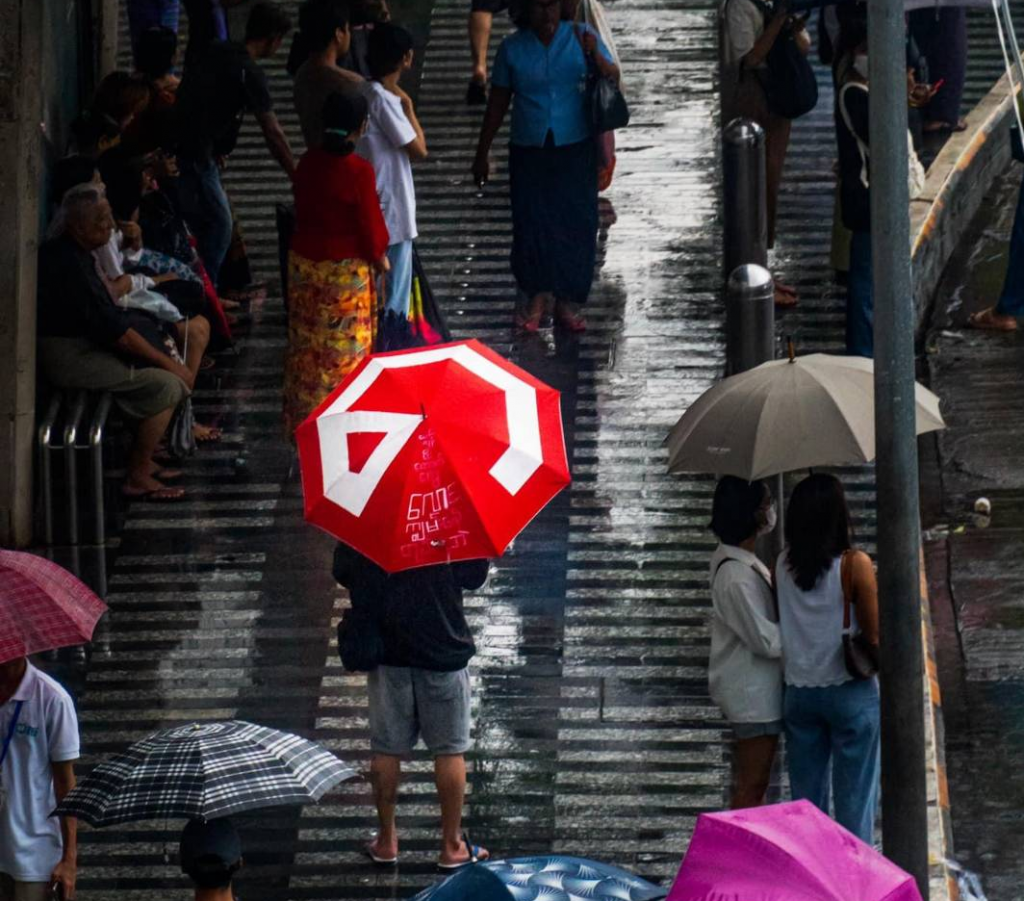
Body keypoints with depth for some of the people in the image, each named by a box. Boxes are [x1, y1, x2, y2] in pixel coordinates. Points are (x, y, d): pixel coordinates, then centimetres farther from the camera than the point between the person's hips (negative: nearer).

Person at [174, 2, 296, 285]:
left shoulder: (216, 52, 12)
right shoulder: (249, 73, -13)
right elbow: (272, 133, -11)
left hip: (175, 143, 9)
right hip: (195, 155, -9)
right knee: (219, 225, 1)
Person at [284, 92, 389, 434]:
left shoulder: (308, 163, -3)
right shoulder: (360, 171, -20)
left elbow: (302, 209, 8)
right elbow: (369, 222, -13)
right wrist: (379, 256, 4)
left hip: (304, 263, 6)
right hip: (345, 270, -6)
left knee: (306, 344, 16)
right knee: (345, 349, 6)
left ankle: (302, 416, 24)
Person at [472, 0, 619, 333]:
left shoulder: (581, 38, -2)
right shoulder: (512, 48, 0)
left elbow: (612, 78, -9)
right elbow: (497, 105, 6)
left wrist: (596, 56, -29)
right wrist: (482, 153, 9)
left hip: (575, 149, 0)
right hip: (529, 152, 0)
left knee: (576, 223, -1)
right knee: (531, 222, -2)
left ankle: (567, 303, 9)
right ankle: (538, 297, 13)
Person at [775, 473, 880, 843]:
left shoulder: (782, 565, -3)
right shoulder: (854, 565, -14)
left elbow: (780, 623, 4)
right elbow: (873, 634, -11)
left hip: (799, 692, 4)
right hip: (850, 692, -4)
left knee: (806, 797, 12)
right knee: (854, 797, 4)